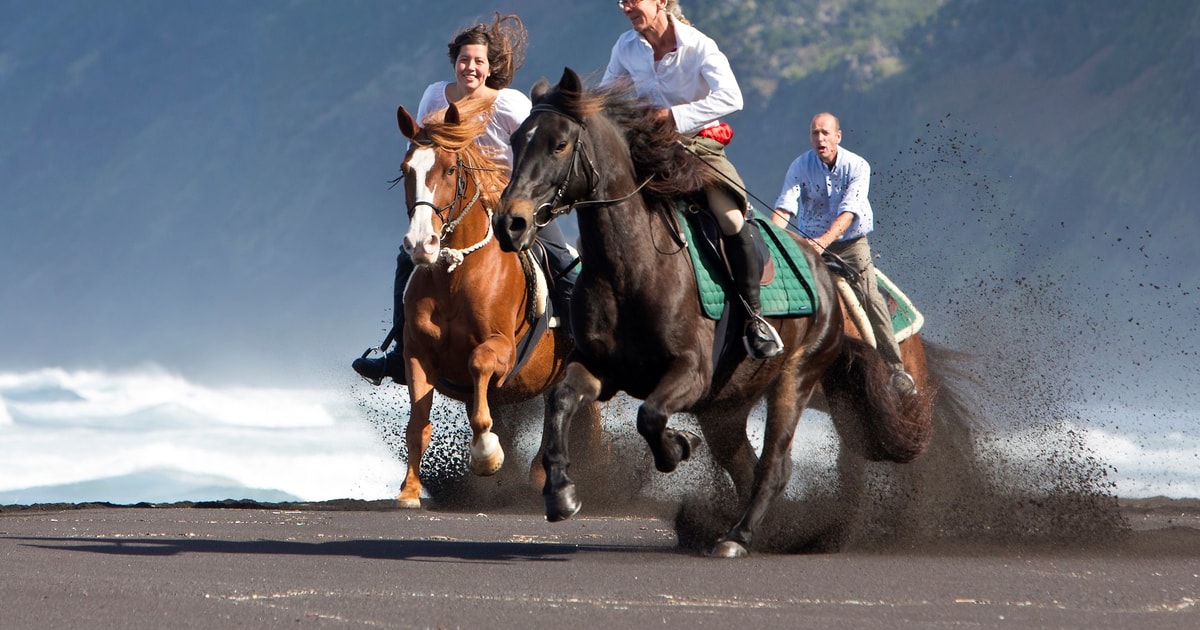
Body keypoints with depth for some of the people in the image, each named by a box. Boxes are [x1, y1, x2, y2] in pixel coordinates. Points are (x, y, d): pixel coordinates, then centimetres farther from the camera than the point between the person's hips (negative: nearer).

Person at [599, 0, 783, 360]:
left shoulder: (699, 47, -14)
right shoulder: (627, 47, 1)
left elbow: (730, 98, -27)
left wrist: (675, 115, -32)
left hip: (699, 143, -5)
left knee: (730, 217, -25)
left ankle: (754, 318, -15)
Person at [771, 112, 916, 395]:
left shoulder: (858, 166, -14)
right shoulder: (799, 167, -9)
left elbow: (848, 212, -26)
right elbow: (785, 207, -19)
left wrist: (825, 240, -41)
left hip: (851, 245, -2)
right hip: (813, 245, 2)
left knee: (872, 305, -9)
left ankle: (896, 368, -5)